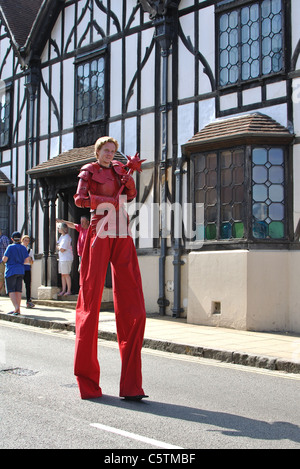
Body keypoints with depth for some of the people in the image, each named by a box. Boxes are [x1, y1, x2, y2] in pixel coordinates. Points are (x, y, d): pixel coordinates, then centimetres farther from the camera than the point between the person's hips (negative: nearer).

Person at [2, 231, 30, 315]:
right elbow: (27, 260, 1)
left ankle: (16, 307, -19)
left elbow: (5, 259, -12)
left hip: (11, 271, -5)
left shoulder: (10, 247, -7)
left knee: (11, 290, -3)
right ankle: (17, 309, 11)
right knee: (18, 290, 9)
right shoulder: (23, 248, 5)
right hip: (21, 271, 5)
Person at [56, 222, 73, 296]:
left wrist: (59, 247, 2)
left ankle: (69, 291, -3)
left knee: (66, 274, -7)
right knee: (62, 274, 10)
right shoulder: (61, 236, 16)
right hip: (61, 258, 10)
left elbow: (62, 249, -18)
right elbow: (57, 245, 18)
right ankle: (63, 290, 14)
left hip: (66, 259, -10)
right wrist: (60, 247, -3)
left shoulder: (66, 237, -15)